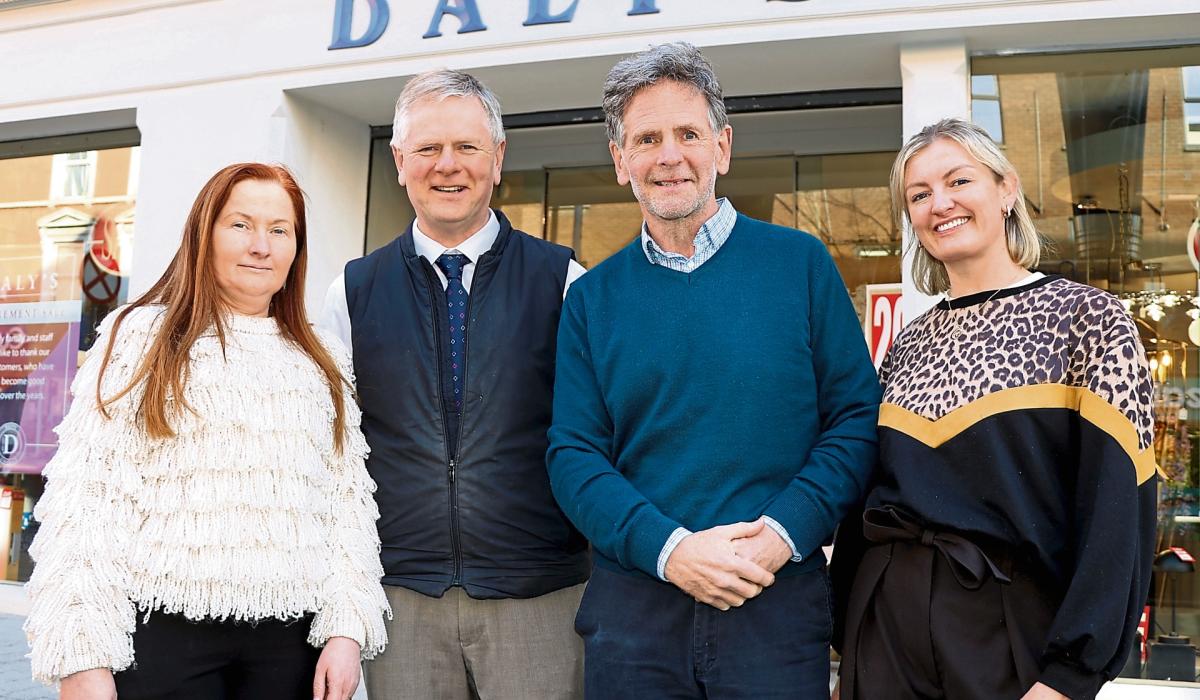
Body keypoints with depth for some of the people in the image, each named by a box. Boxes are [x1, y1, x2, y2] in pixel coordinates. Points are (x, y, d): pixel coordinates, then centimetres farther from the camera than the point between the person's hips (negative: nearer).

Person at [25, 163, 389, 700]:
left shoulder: (323, 363, 11)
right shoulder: (139, 337, 1)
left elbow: (349, 502, 8)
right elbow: (85, 494, -5)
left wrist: (347, 631, -2)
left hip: (290, 641, 3)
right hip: (164, 633, -3)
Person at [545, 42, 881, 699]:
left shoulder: (800, 263, 2)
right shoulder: (591, 298, 5)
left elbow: (857, 417, 0)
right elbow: (573, 453, 0)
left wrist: (783, 532, -14)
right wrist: (668, 548, -15)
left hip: (778, 601, -1)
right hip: (631, 607, 1)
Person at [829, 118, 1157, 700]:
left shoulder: (1086, 317, -5)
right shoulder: (908, 344, 9)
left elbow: (1116, 513, -12)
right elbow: (874, 491, 11)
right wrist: (848, 637, 7)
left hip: (1014, 626, -4)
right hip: (885, 618, 5)